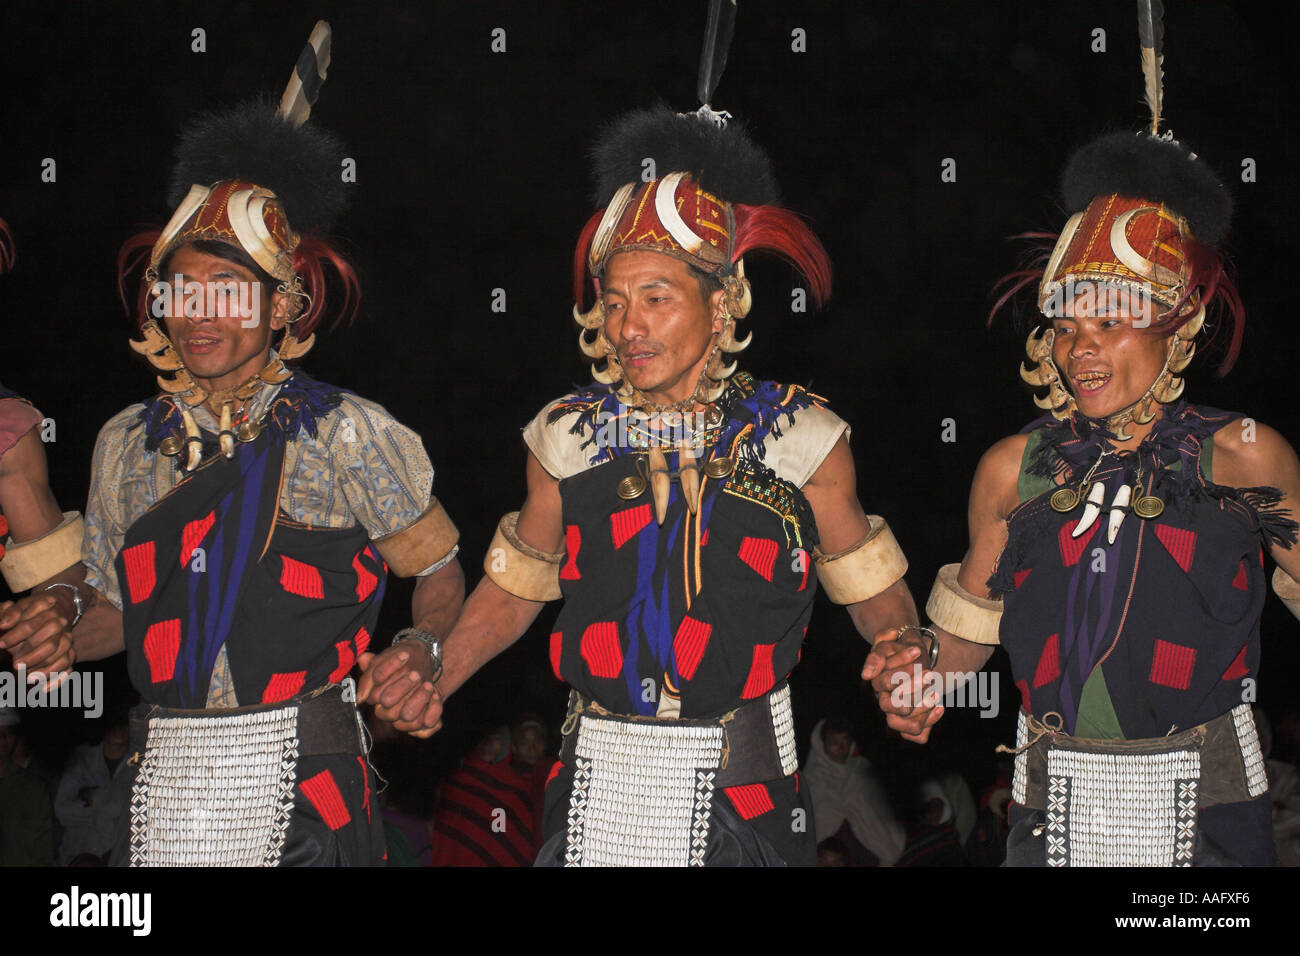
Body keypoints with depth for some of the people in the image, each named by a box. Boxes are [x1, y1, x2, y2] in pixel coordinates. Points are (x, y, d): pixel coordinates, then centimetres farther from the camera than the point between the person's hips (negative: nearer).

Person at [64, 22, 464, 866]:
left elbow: (439, 572, 6)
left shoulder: (346, 433, -2)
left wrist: (422, 649, -13)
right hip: (168, 781, 3)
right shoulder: (129, 444, 9)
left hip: (306, 789, -3)